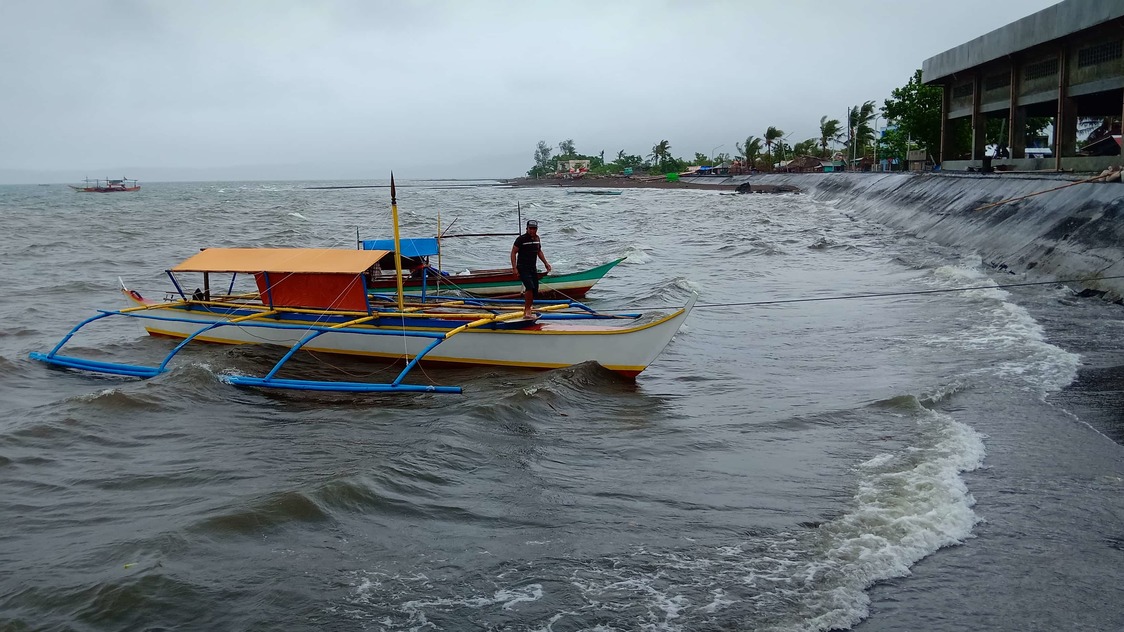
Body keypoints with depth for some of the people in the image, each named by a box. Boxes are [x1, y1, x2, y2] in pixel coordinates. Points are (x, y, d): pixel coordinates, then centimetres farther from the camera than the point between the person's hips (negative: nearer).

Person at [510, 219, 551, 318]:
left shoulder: (536, 238, 9)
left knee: (535, 292, 6)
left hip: (533, 268, 7)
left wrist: (546, 263, 18)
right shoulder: (521, 239, -11)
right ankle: (527, 310, -11)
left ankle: (526, 311, 21)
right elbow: (513, 252, -10)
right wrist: (514, 267, -18)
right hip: (522, 268, -7)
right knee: (530, 287, -25)